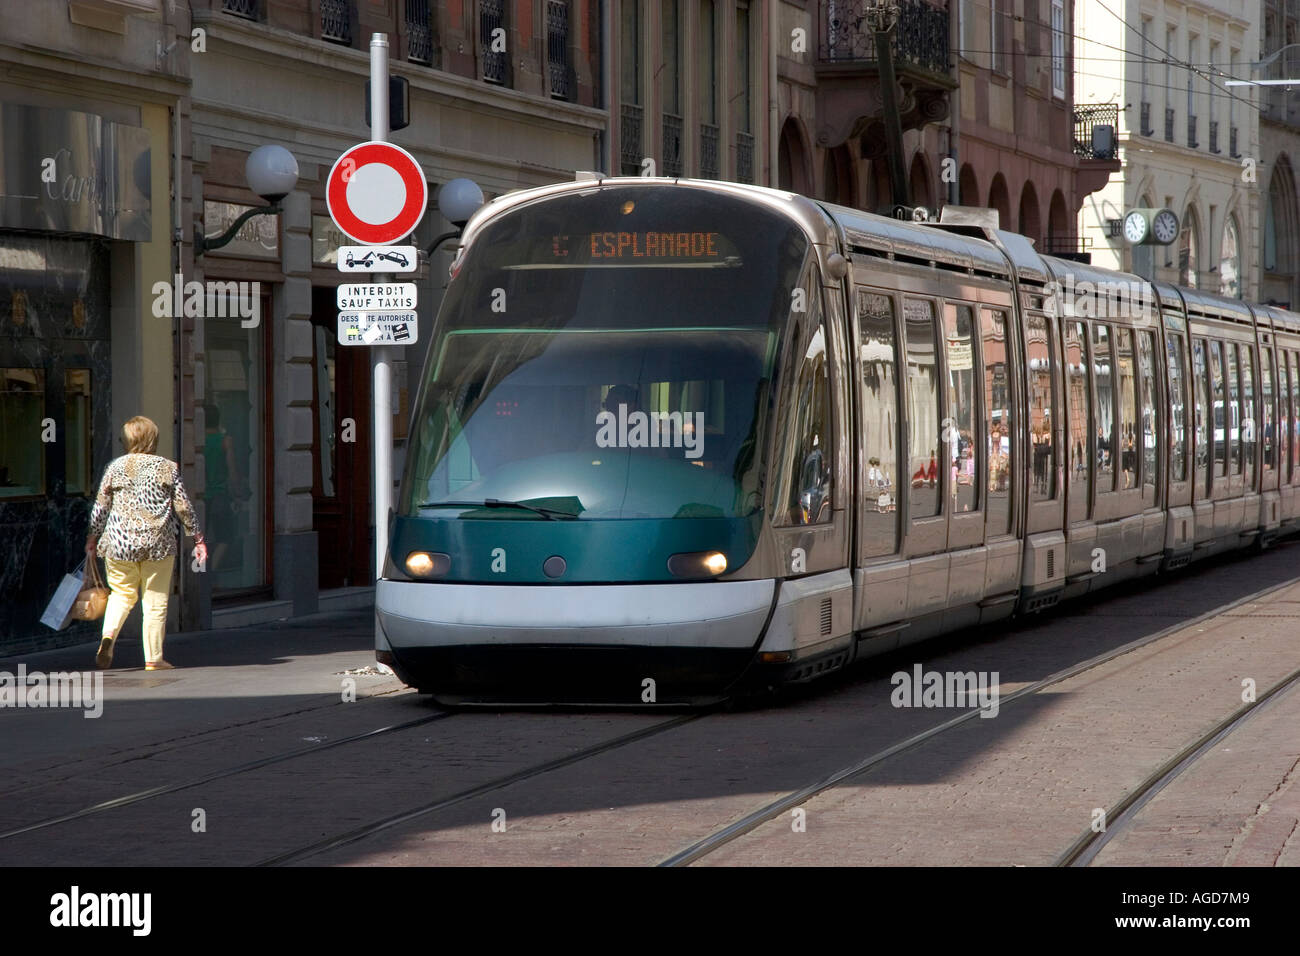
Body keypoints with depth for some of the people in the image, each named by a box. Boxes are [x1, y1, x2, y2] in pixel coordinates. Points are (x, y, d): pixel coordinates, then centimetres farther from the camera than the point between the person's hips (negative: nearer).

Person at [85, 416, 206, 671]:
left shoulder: (115, 468, 3)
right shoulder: (168, 468, 1)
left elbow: (100, 507, 5)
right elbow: (184, 507, 1)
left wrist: (92, 539, 16)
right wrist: (198, 538, 10)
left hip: (119, 542, 1)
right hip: (158, 543, -1)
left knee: (122, 594, 16)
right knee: (156, 601, 6)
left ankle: (108, 635, -10)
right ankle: (153, 658, 6)